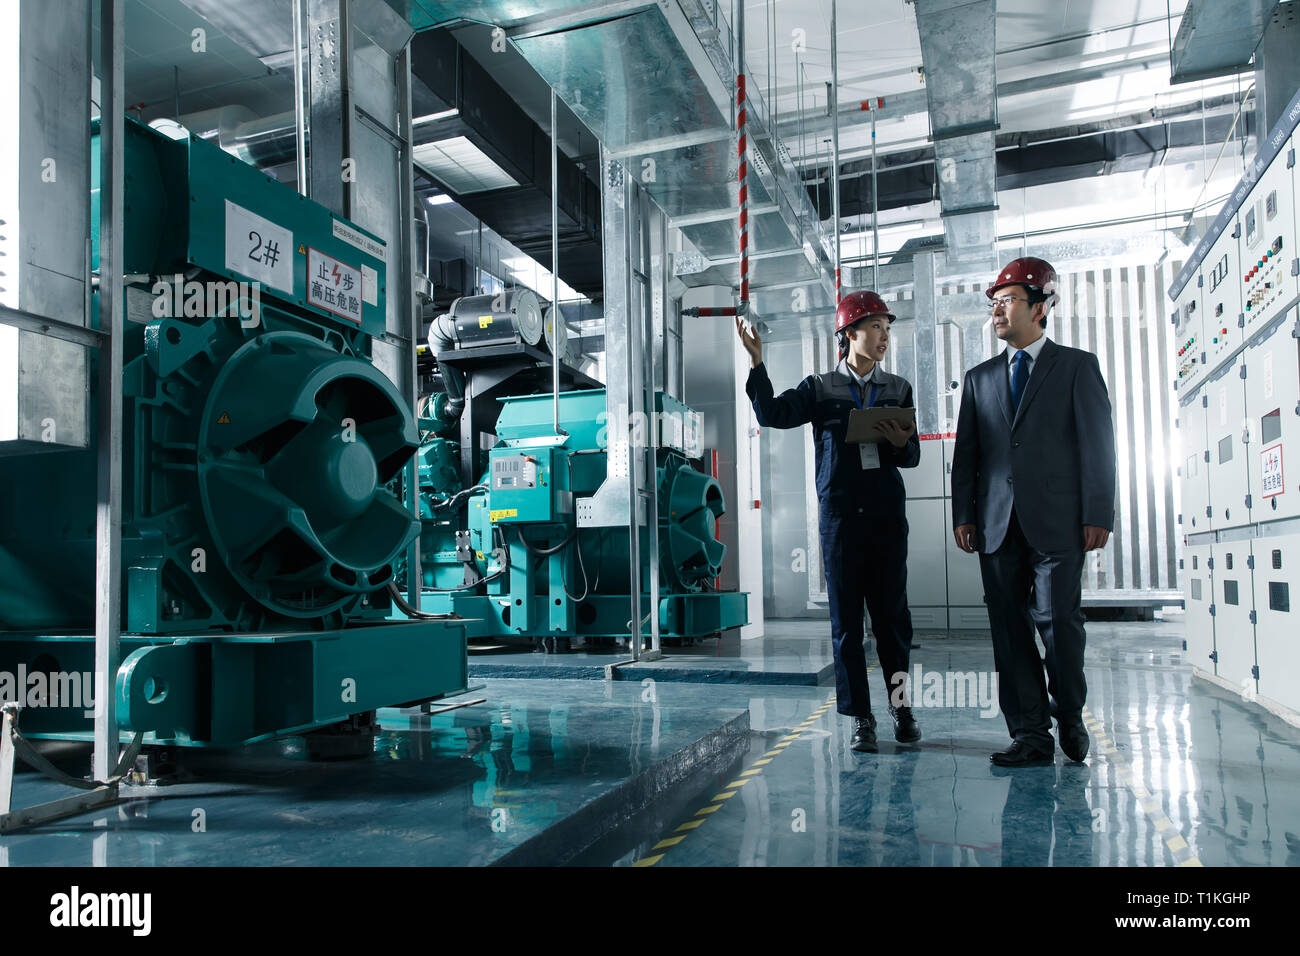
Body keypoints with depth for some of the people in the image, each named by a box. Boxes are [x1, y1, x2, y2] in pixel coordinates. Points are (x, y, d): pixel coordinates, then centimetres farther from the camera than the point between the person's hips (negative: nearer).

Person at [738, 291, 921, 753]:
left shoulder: (898, 389, 14)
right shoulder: (820, 388, 7)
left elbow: (913, 455, 12)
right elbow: (772, 414, -8)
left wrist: (900, 443, -11)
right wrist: (757, 364, -18)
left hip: (887, 515, 2)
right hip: (840, 515, -2)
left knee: (893, 615, 5)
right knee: (846, 621, 1)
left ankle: (900, 705, 20)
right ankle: (861, 718, 9)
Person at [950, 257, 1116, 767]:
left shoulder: (1077, 365, 8)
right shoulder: (980, 377, 18)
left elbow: (1098, 444, 1)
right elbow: (965, 452, 15)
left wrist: (1098, 515, -6)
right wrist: (963, 514, 6)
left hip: (1056, 520, -3)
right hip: (998, 524, 4)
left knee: (1058, 620, -5)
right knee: (1009, 629, 1)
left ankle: (1070, 717, 20)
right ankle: (1030, 734, 9)